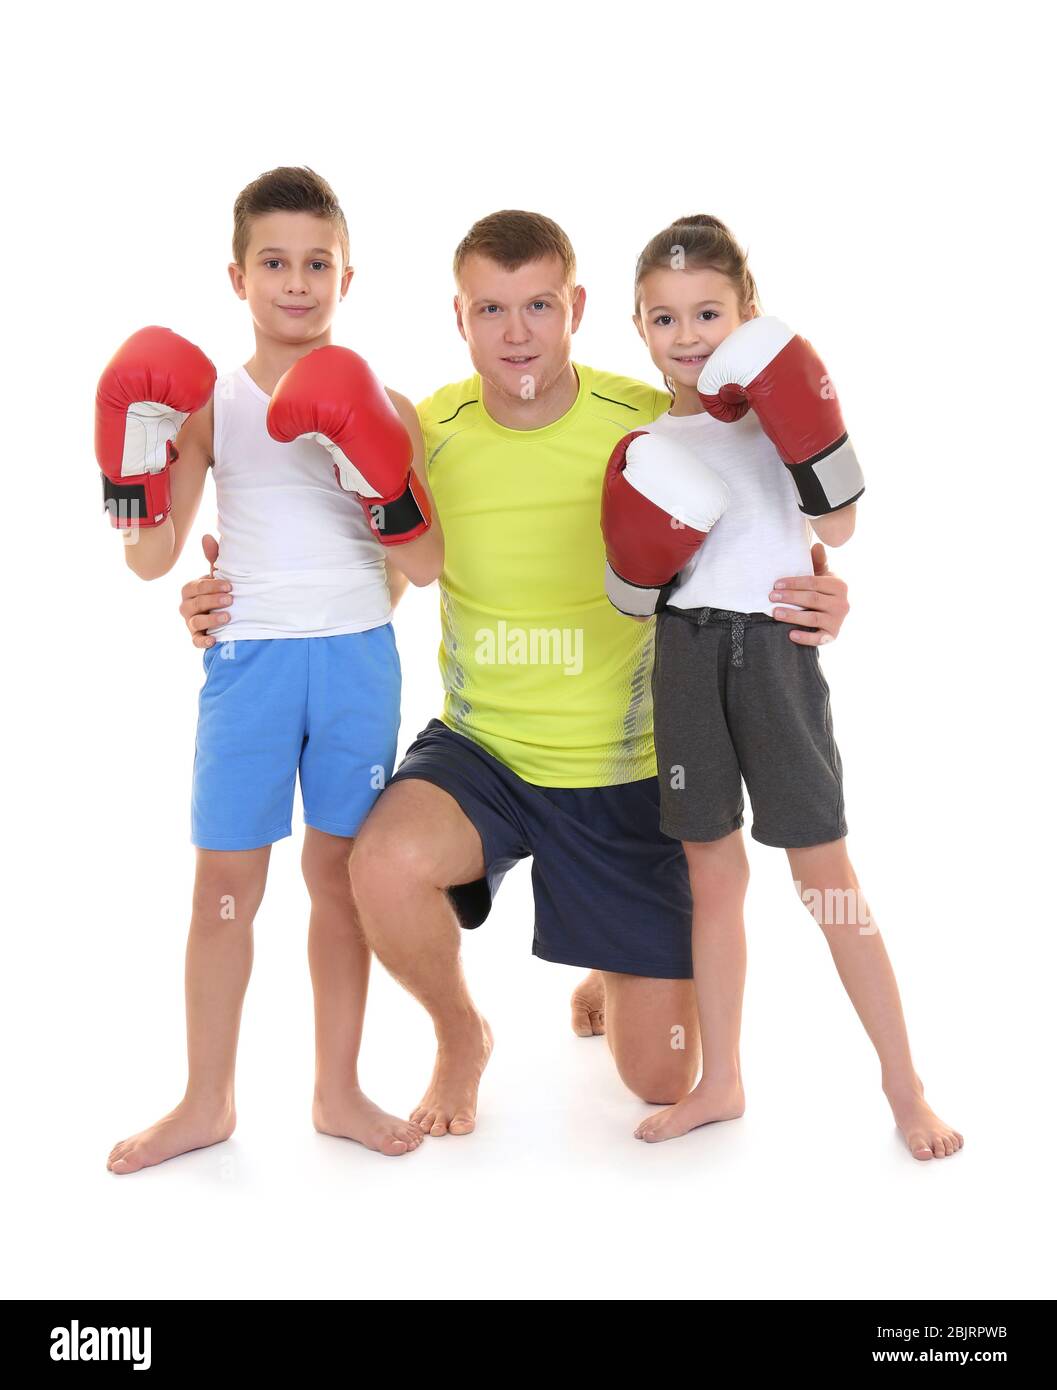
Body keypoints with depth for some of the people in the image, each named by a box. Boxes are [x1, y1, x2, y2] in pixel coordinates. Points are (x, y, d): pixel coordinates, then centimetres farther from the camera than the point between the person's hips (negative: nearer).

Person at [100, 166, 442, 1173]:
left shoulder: (381, 409, 2)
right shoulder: (208, 406, 3)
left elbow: (426, 568, -1)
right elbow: (151, 559, 3)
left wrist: (382, 482, -16)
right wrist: (136, 456, -10)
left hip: (358, 657, 0)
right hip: (248, 659, 0)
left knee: (341, 871, 8)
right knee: (225, 879, 3)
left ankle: (338, 1090, 23)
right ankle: (207, 1101, 19)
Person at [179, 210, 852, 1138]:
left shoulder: (655, 425, -14)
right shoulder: (425, 434, -8)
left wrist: (814, 601, -27)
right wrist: (239, 603, -14)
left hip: (625, 772, -1)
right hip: (478, 749, 1)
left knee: (663, 1080, 2)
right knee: (386, 864, -35)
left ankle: (607, 978, 43)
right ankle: (462, 1035, 2)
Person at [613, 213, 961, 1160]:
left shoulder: (772, 402, -2)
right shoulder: (647, 435, 11)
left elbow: (837, 527, -15)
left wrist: (807, 436, -26)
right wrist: (637, 550, -8)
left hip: (774, 645, -4)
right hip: (686, 653, 4)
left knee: (826, 875, -1)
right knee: (713, 873, 10)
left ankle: (904, 1083, 13)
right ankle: (720, 1083, 23)